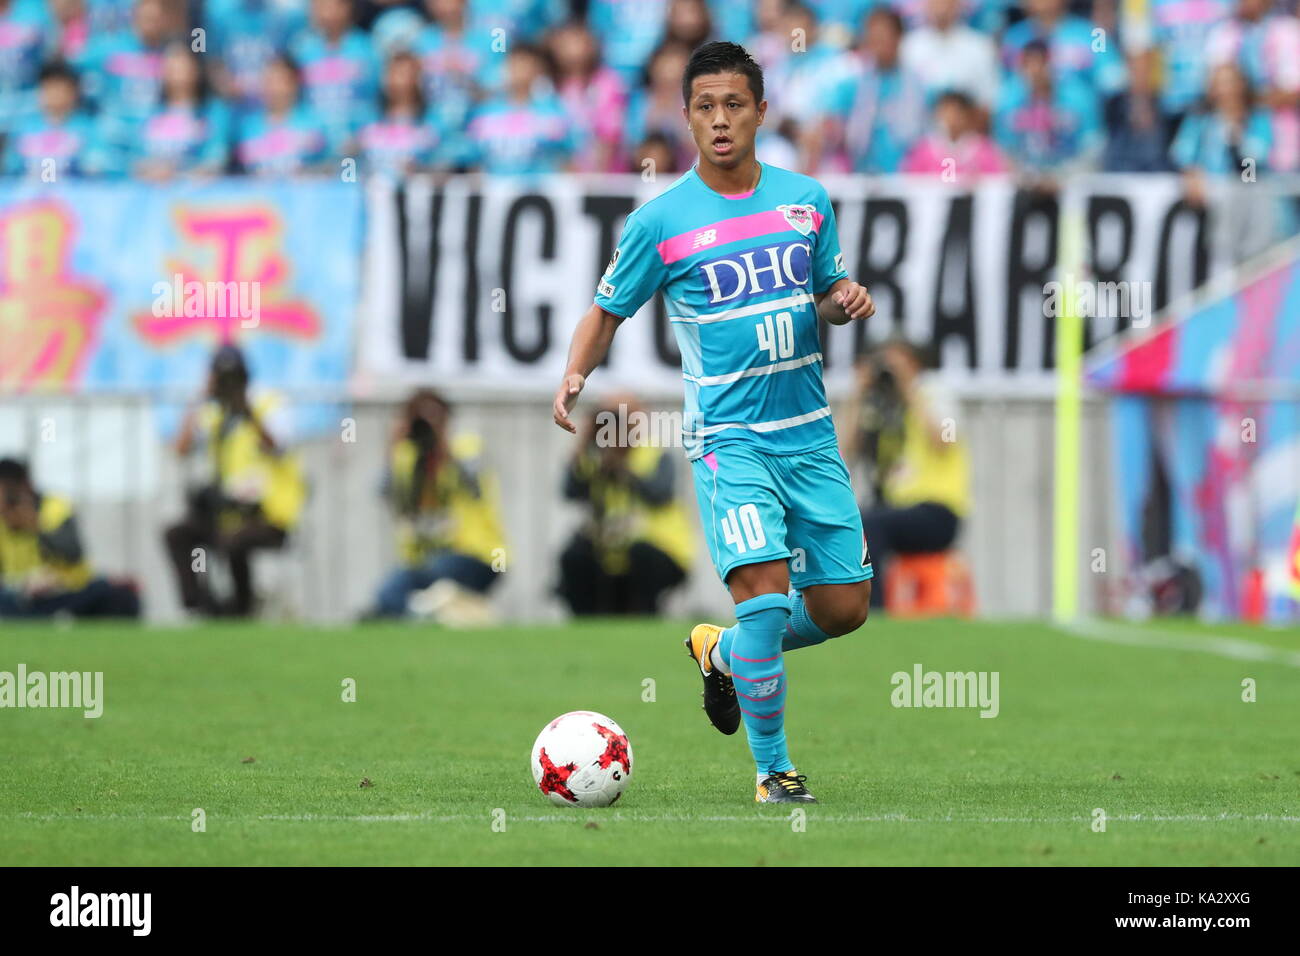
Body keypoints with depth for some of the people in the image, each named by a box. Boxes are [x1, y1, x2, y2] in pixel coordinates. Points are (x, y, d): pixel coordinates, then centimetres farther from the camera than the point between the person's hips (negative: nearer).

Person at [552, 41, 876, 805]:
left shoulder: (807, 198, 6)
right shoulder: (661, 221, -4)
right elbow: (607, 312, 5)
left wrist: (846, 303, -6)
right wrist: (575, 376, -14)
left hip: (811, 433, 4)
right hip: (729, 437, -4)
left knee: (843, 609, 4)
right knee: (765, 588, -21)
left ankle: (723, 653, 33)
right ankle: (773, 768, -7)